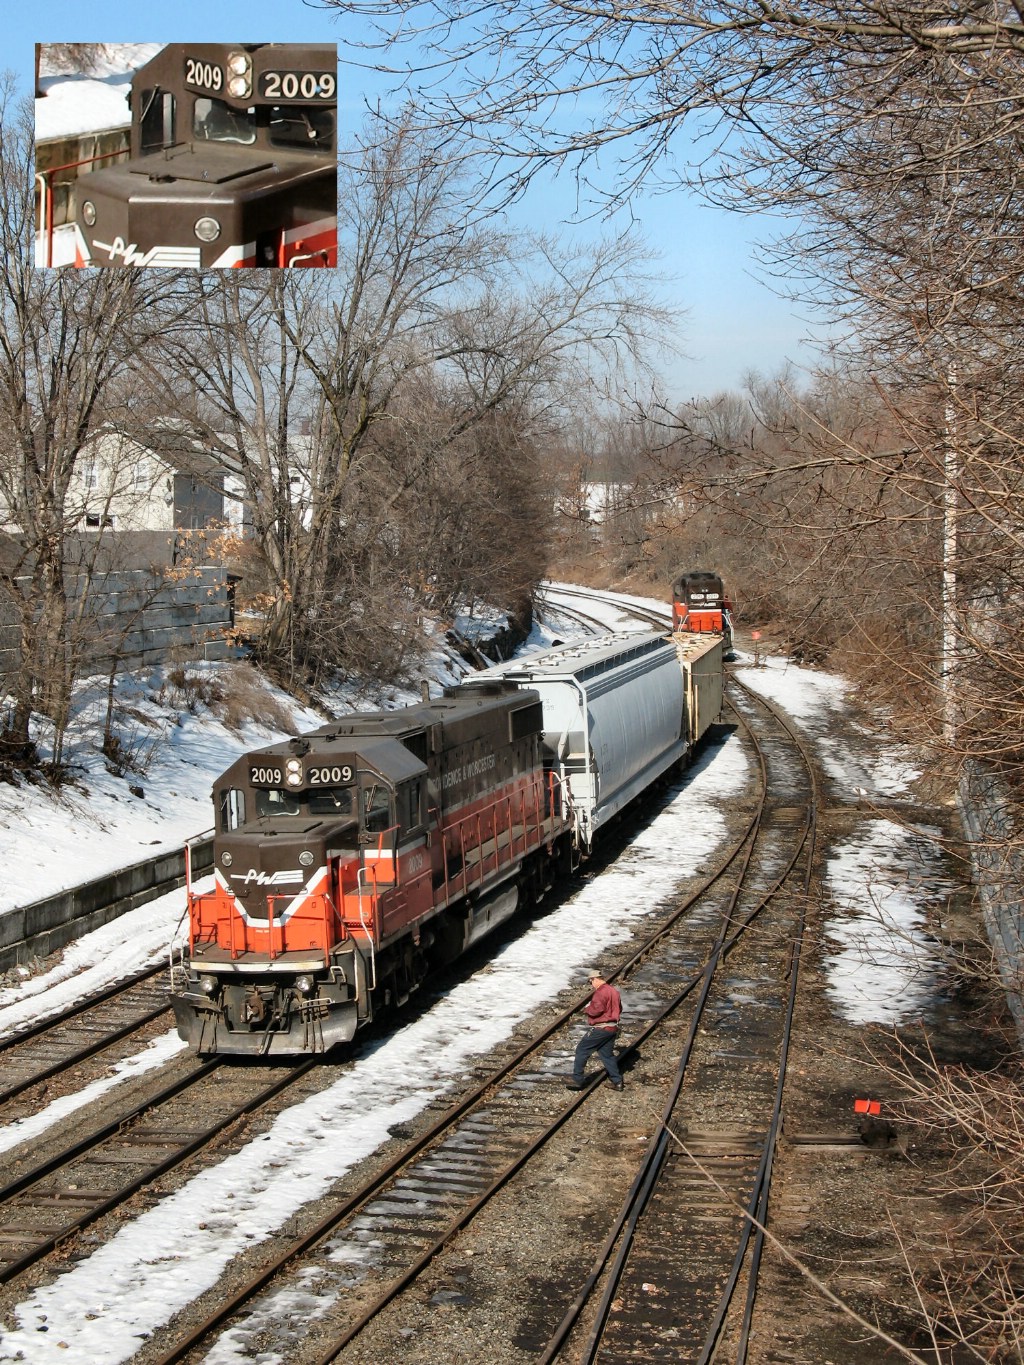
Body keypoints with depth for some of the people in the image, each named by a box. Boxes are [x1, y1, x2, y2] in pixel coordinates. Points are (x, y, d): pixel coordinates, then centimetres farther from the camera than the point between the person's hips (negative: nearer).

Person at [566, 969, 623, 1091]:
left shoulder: (601, 992, -16)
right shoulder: (614, 991, 14)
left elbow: (596, 1009, -25)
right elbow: (619, 1009, 24)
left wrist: (588, 1008, -6)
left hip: (600, 1029, -9)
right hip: (613, 1028, 9)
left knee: (582, 1050, 1)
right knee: (607, 1054, 17)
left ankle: (577, 1080, 1)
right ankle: (617, 1082, 14)